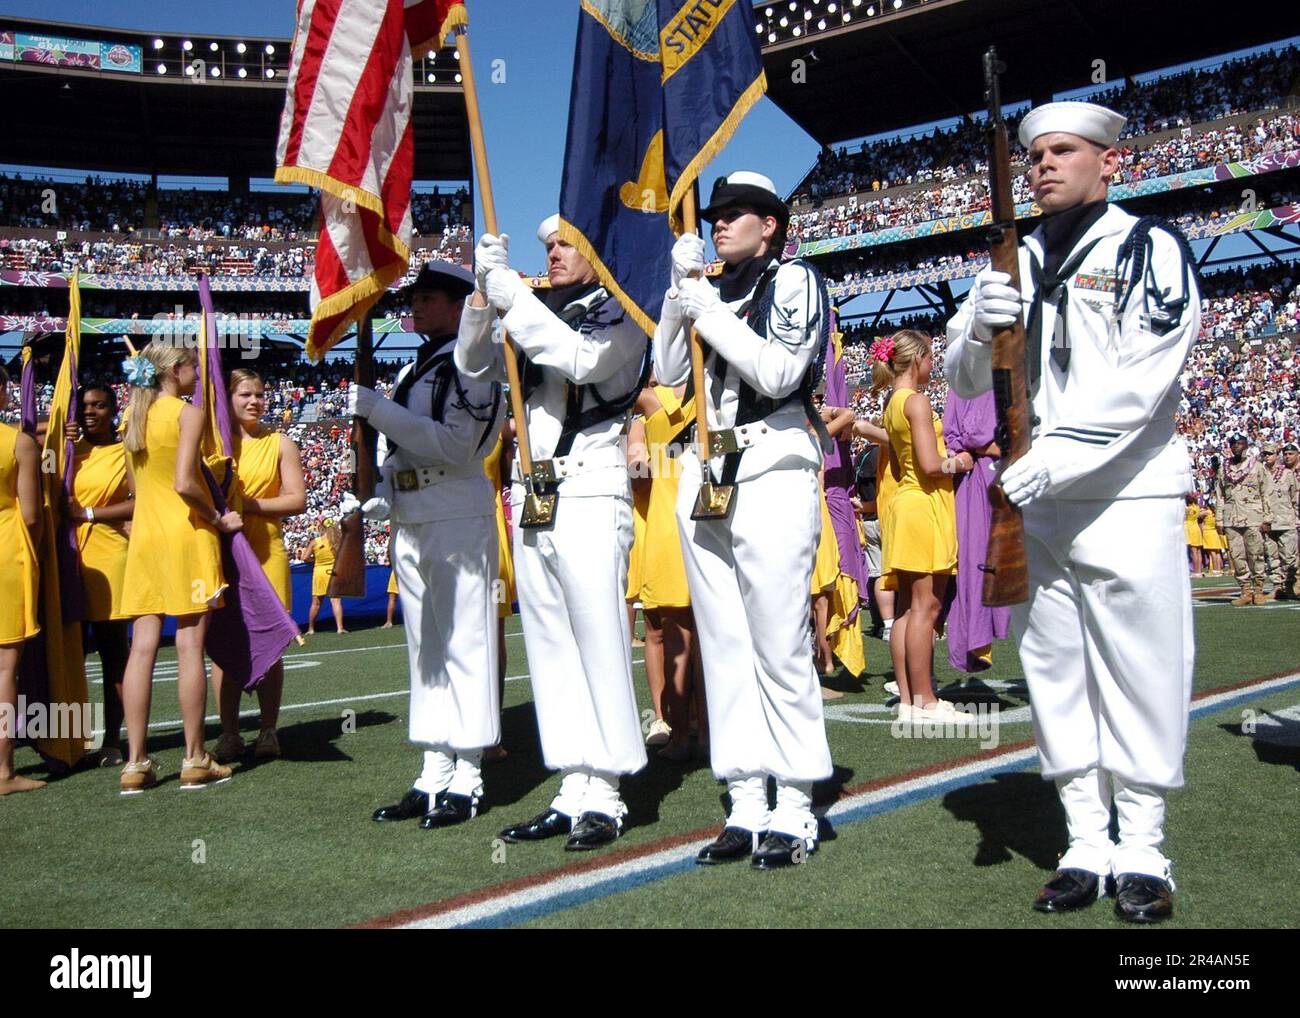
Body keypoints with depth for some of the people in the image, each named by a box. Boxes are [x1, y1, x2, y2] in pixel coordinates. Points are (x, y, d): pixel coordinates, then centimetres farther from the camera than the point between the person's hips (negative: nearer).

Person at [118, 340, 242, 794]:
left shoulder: (133, 416, 14)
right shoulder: (187, 412, -7)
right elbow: (184, 483, -19)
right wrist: (219, 518, -6)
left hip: (144, 535, 6)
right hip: (186, 534, -6)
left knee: (142, 647, 3)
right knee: (190, 646, -3)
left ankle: (135, 763, 4)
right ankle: (195, 760, 2)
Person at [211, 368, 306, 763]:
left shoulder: (280, 443, 7)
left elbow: (297, 499, -1)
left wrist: (249, 504, -10)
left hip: (266, 551, 0)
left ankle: (268, 731, 9)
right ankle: (229, 733, 8)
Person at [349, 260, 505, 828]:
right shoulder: (412, 371, 18)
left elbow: (453, 444, -18)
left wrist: (378, 411, -18)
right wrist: (376, 501, 7)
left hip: (458, 520, -9)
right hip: (410, 522, 9)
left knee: (463, 643, -5)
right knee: (424, 649, 10)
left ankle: (467, 778, 1)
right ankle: (435, 773, 17)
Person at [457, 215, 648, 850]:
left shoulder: (619, 315, 1)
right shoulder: (536, 319, 19)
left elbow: (583, 358, -18)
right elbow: (474, 365, 13)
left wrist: (508, 290, -16)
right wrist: (484, 292, 0)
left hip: (590, 495, -7)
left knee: (598, 644, -7)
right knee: (550, 649, 6)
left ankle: (604, 796, 0)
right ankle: (573, 791, 13)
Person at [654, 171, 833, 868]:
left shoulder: (793, 280, 2)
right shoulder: (710, 289, 19)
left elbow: (779, 372, -12)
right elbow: (669, 372, 10)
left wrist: (709, 309, -9)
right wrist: (680, 290, 3)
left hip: (771, 470, -6)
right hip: (704, 476, 6)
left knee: (779, 647, -7)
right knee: (724, 646, 5)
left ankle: (794, 812, 1)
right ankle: (746, 806, 12)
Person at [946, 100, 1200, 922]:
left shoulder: (1148, 249, -1)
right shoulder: (1019, 262, 14)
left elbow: (1141, 382, -13)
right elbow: (965, 379, 11)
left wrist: (1054, 460, -20)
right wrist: (980, 327, -10)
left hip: (1131, 496, -5)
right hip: (1038, 504, 5)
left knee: (1139, 670, -1)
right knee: (1056, 671, 7)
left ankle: (1143, 853, 10)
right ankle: (1086, 846, 17)